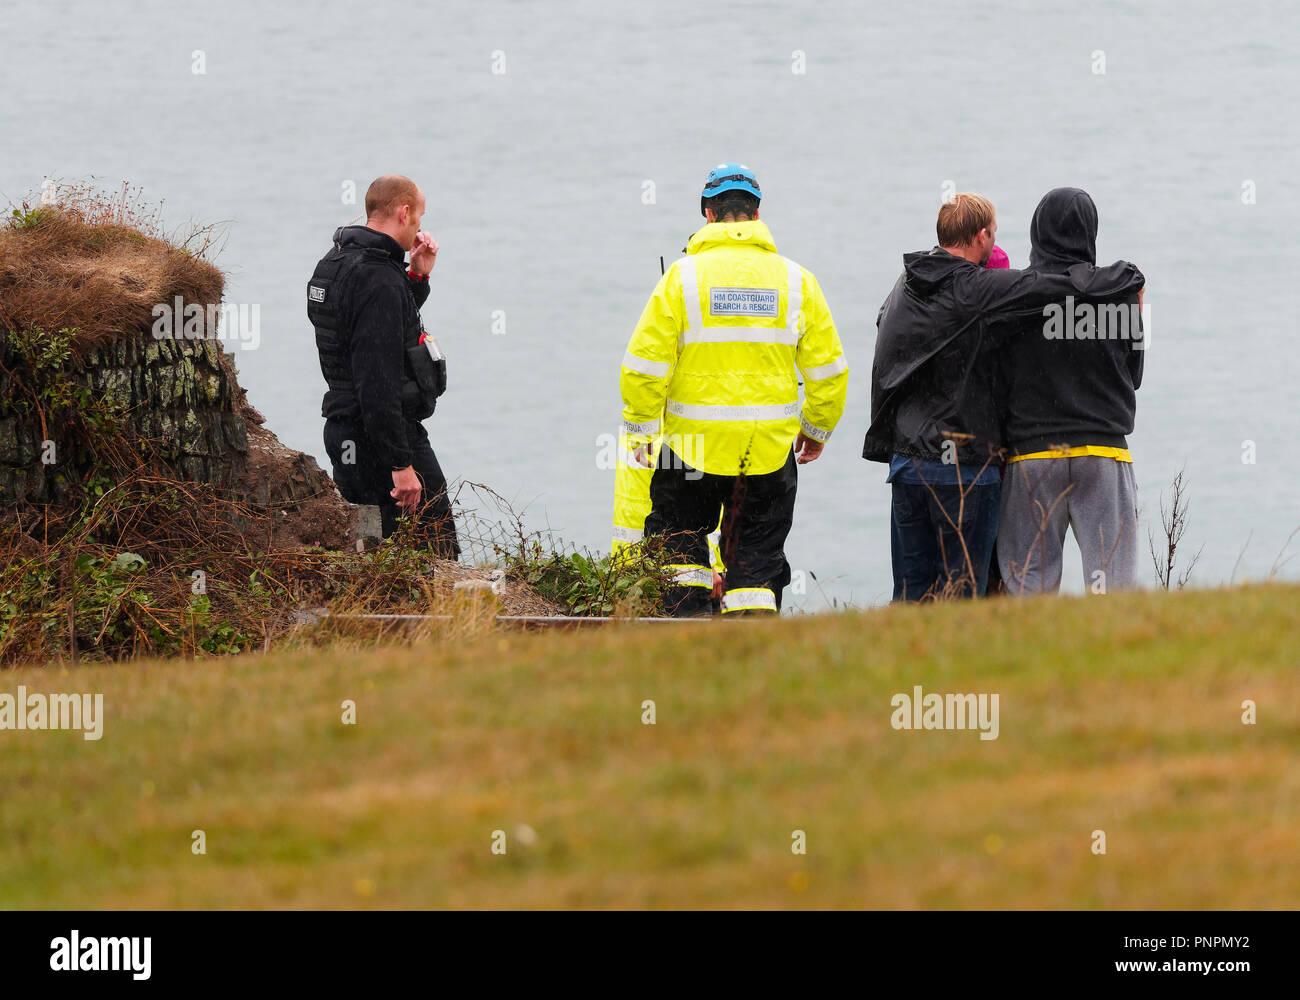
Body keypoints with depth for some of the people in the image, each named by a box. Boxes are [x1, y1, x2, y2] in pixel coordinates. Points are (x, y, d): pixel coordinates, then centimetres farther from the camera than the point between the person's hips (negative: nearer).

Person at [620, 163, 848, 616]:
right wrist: (817, 430, 21)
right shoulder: (796, 281, 3)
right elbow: (828, 369, 6)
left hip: (695, 444, -2)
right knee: (756, 561, 9)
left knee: (680, 544, 15)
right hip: (771, 447, 2)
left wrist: (639, 427, 4)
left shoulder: (683, 275, -5)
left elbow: (645, 362, -8)